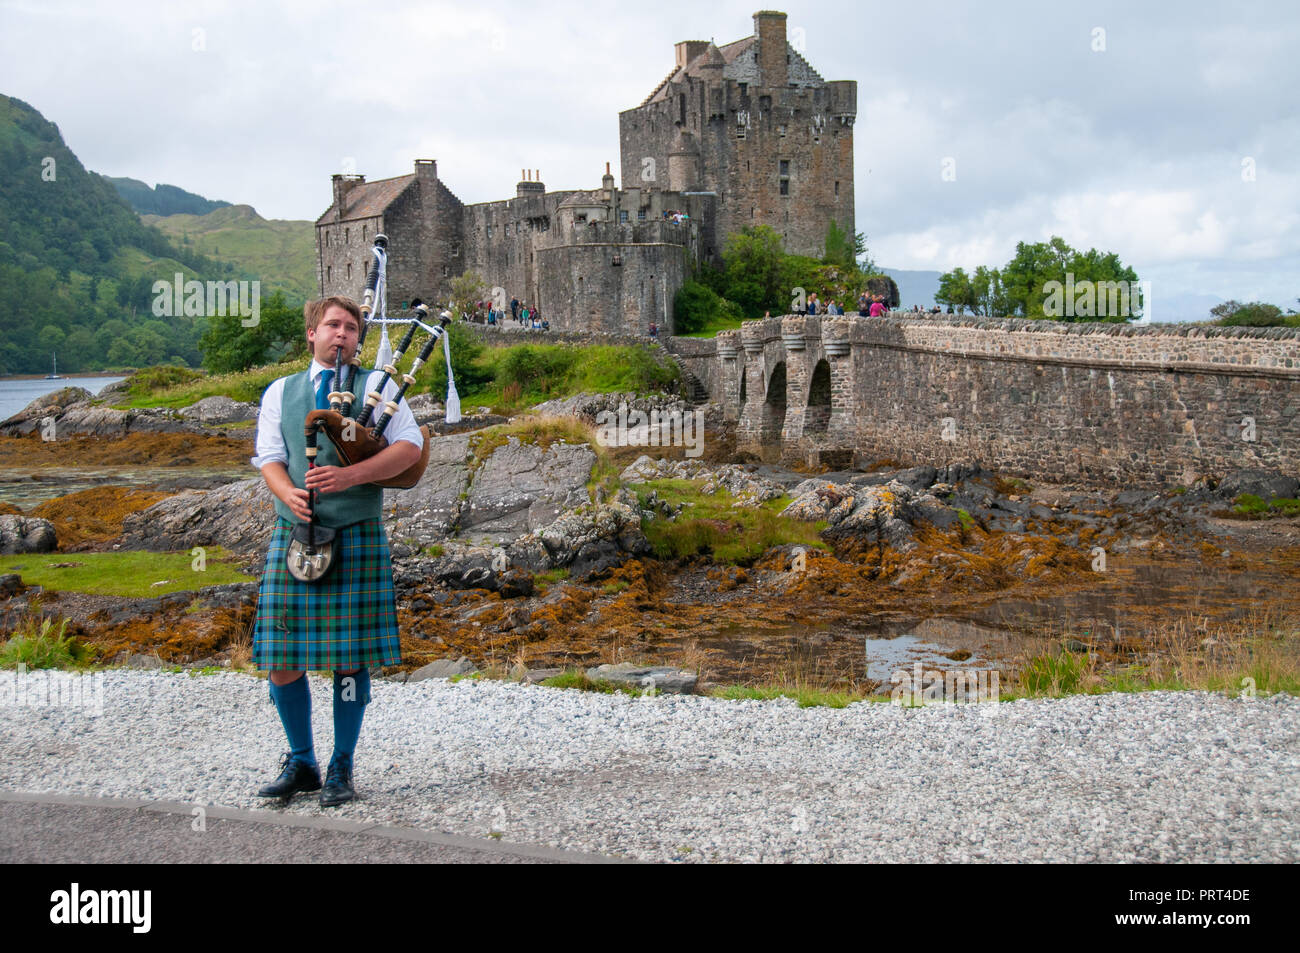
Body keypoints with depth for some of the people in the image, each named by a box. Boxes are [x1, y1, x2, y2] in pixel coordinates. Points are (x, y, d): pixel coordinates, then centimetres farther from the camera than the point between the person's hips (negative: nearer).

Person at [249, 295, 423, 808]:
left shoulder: (377, 385, 8)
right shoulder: (280, 392, 16)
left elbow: (411, 445, -3)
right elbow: (269, 459, 9)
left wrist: (350, 475, -16)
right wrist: (288, 493, -14)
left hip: (357, 536, -2)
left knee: (350, 659, -1)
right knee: (282, 663, 1)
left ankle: (341, 769, 13)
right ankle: (300, 763, 19)